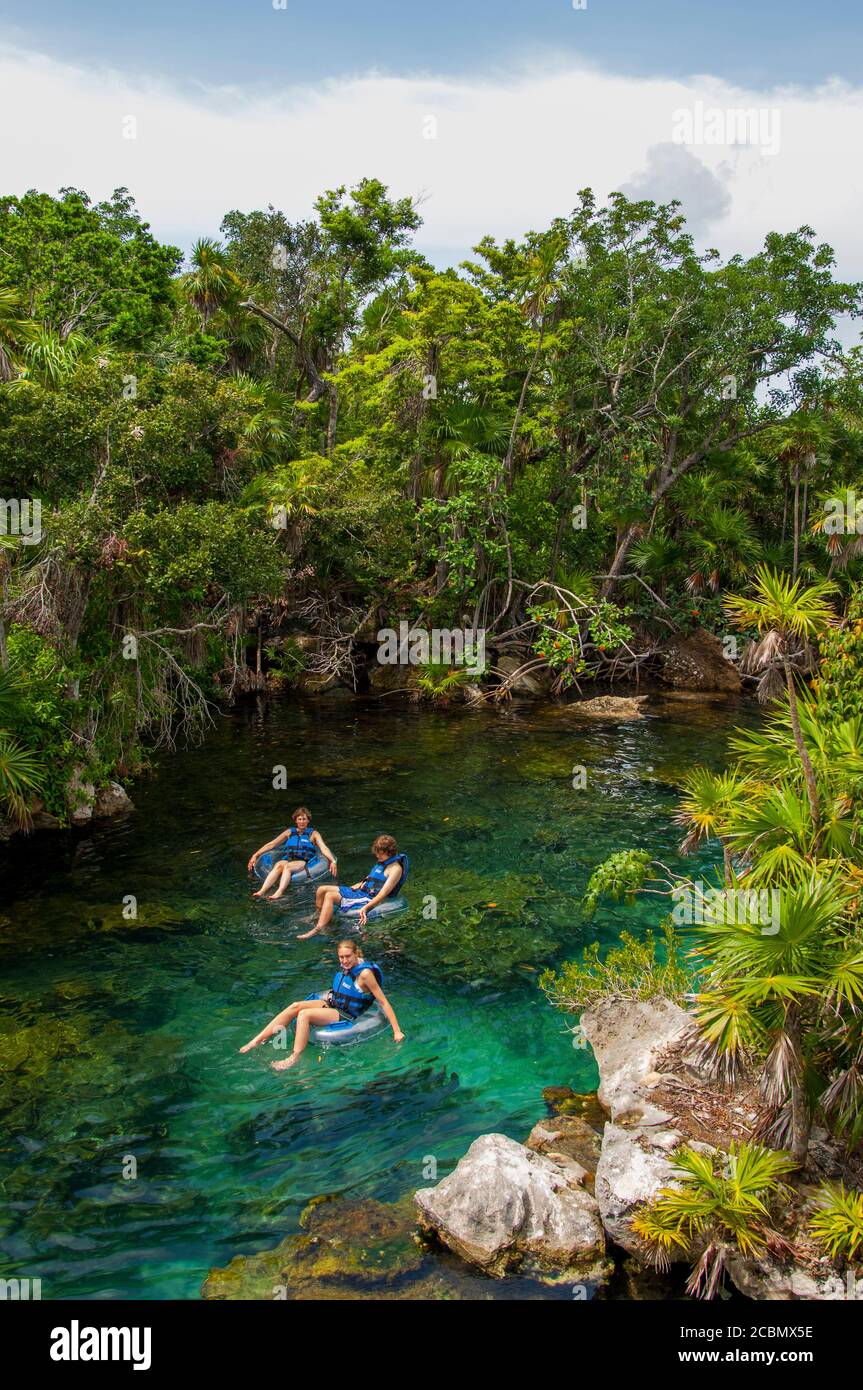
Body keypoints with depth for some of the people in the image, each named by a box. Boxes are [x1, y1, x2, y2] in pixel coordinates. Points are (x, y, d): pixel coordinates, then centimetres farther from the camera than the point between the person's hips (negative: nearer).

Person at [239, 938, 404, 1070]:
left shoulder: (365, 973, -19)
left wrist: (397, 1031, -20)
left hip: (346, 1016, -8)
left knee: (304, 1014, -26)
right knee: (295, 1006, -12)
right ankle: (257, 1040, -14)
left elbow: (384, 1002, -18)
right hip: (332, 1004, 8)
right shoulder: (346, 965, 4)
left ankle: (295, 1058, -28)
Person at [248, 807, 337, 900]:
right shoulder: (290, 832, 24)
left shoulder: (313, 834, 17)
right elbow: (271, 844, 23)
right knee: (278, 865, -33)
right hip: (288, 859, 2)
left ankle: (279, 892, -58)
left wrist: (333, 861, -16)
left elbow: (323, 848, 2)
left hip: (303, 862, -2)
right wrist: (255, 856, 16)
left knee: (287, 866, -36)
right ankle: (262, 891, -52)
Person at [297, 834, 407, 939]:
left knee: (330, 896, -25)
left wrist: (365, 908, -31)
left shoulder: (395, 869, -13)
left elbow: (384, 893, -23)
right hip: (360, 891, 10)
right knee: (321, 890, 4)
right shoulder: (381, 864, 17)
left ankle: (318, 929, -29)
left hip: (369, 899, -10)